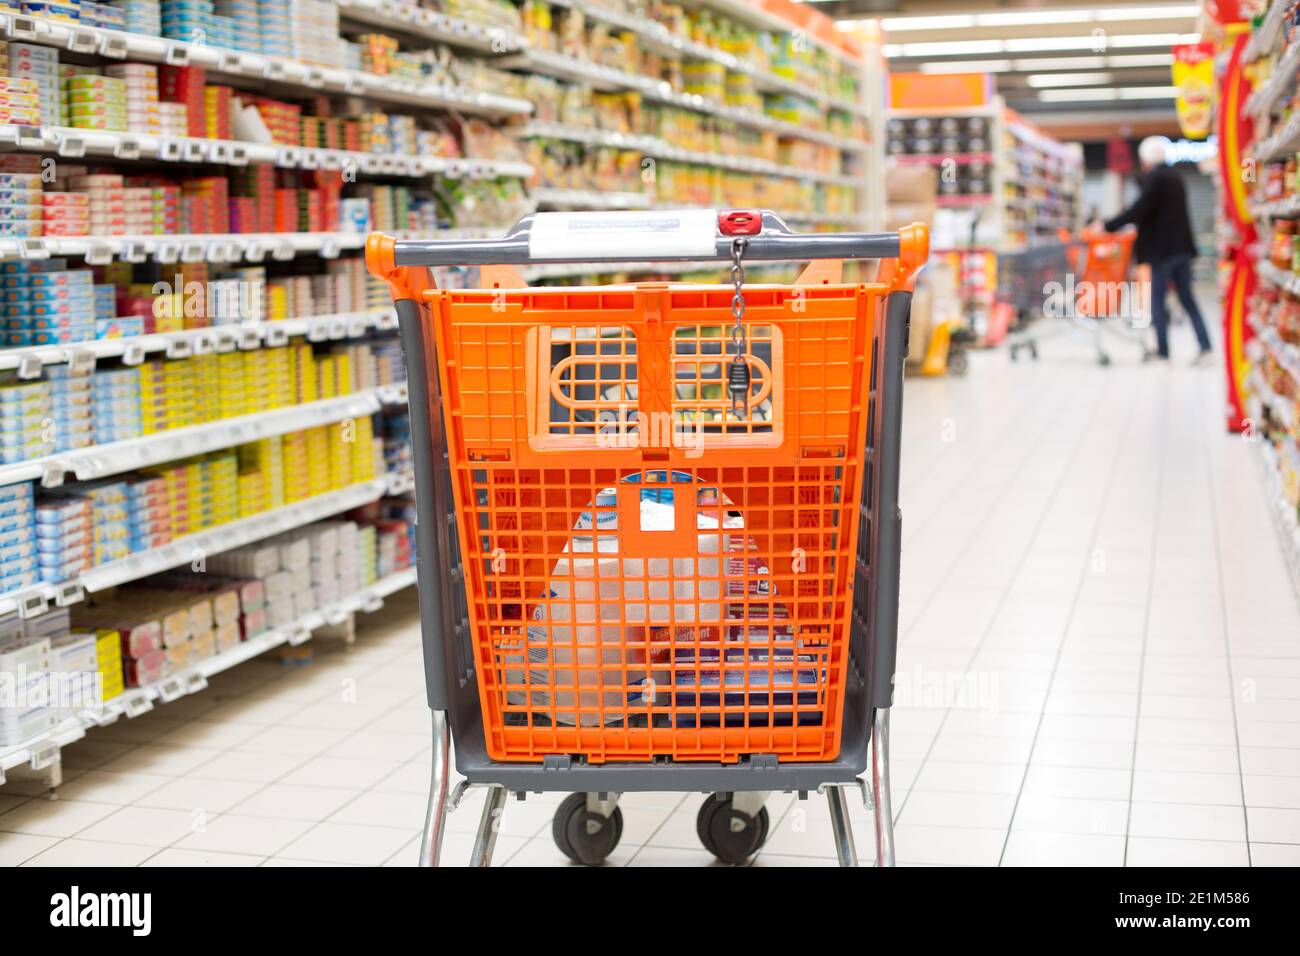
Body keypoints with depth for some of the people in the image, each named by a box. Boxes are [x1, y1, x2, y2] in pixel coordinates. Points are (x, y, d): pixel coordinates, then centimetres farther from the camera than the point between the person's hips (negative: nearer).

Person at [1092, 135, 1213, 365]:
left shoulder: (1154, 177, -13)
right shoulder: (1175, 177, 14)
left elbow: (1139, 208, -19)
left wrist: (1108, 225, -14)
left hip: (1162, 249, -8)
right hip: (1182, 246, 8)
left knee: (1158, 299, 2)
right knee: (1187, 299, 8)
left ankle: (1162, 350, 4)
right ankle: (1205, 347, 0)